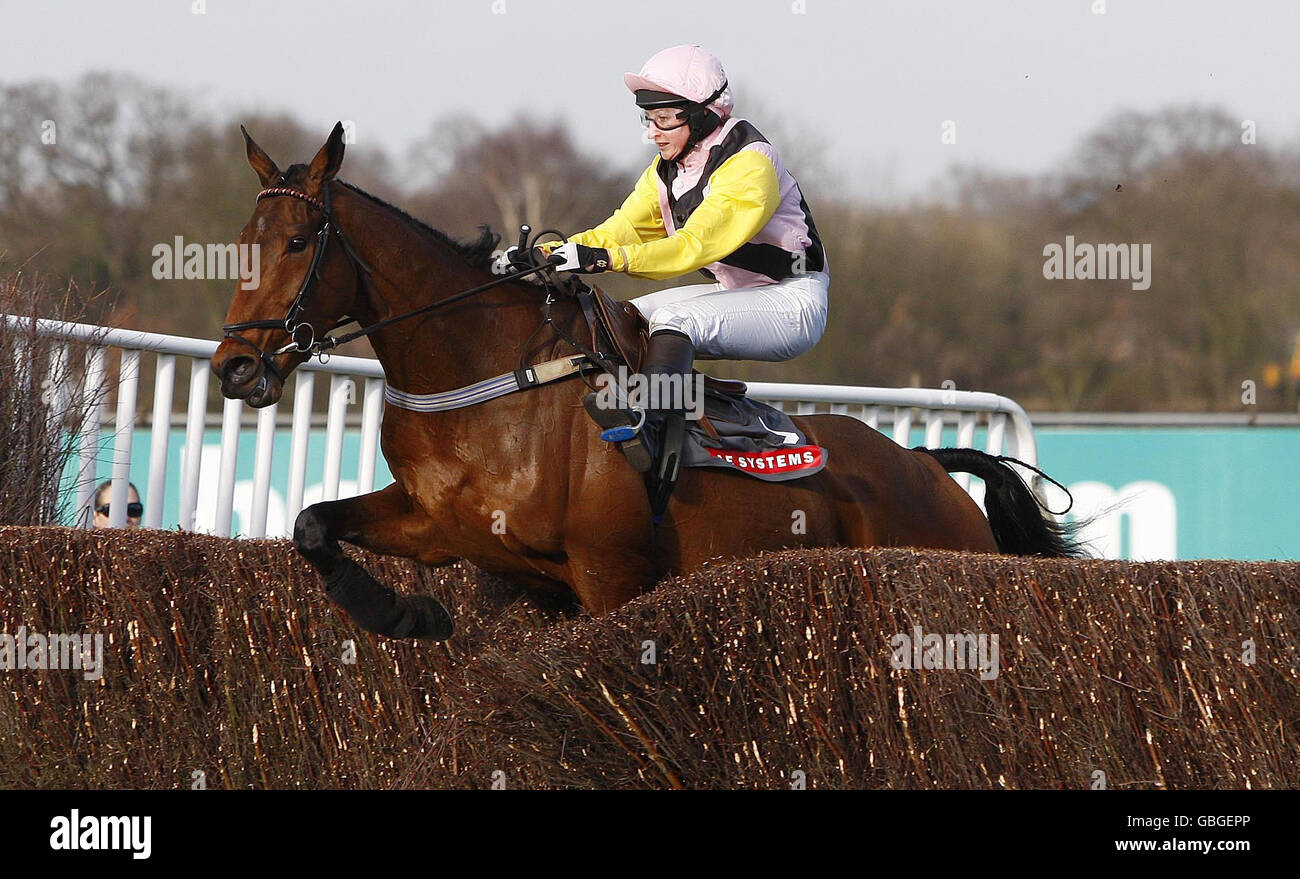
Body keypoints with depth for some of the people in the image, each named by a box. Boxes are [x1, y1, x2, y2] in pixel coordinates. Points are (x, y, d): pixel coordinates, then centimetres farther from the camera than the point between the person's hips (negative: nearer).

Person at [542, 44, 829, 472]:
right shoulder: (666, 171, 8)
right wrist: (553, 252, -17)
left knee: (672, 318, -33)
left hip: (794, 304, -9)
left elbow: (698, 243, -30)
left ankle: (642, 424, -55)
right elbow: (623, 229, 1)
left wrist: (606, 257, -39)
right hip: (734, 293, 9)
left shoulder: (750, 164, -20)